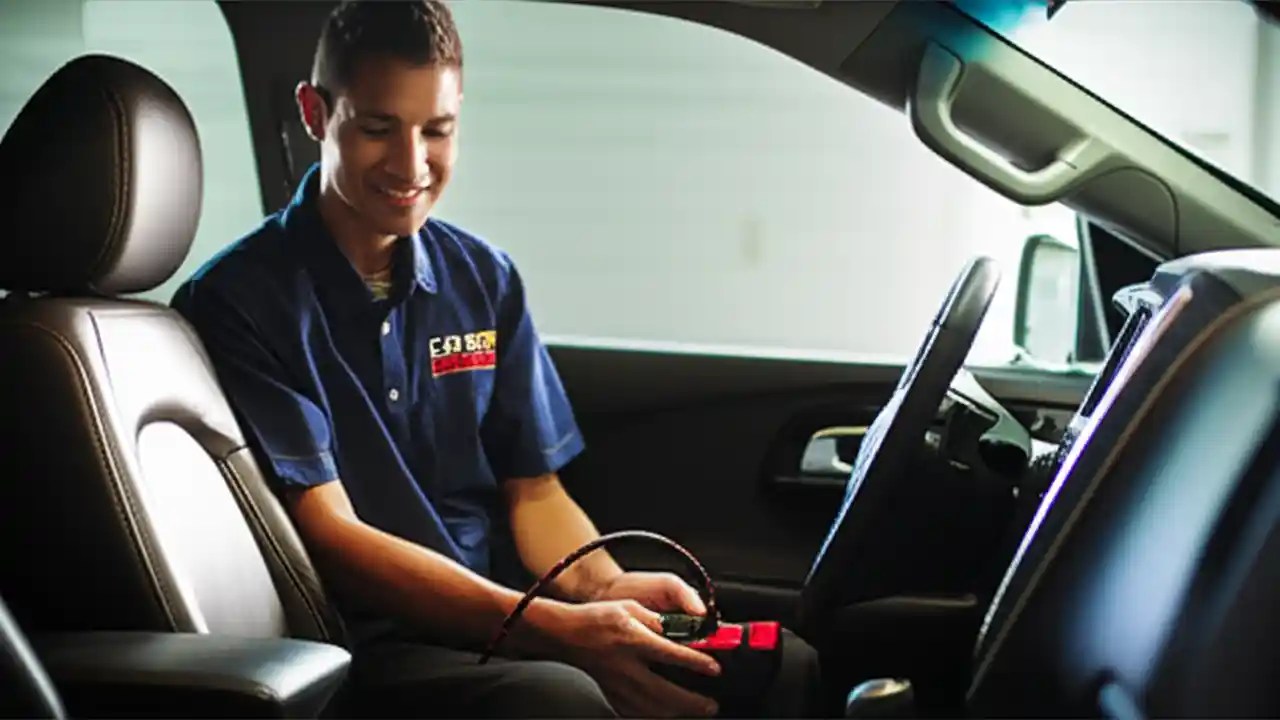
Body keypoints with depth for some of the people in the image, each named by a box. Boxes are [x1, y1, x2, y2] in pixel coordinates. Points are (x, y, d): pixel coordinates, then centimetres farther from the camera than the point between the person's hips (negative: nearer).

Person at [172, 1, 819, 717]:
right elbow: (331, 537, -13)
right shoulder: (238, 302, -7)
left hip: (507, 615, 6)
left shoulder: (484, 279, 11)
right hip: (368, 645, -5)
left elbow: (533, 490, 13)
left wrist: (605, 588, -11)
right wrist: (556, 629, -25)